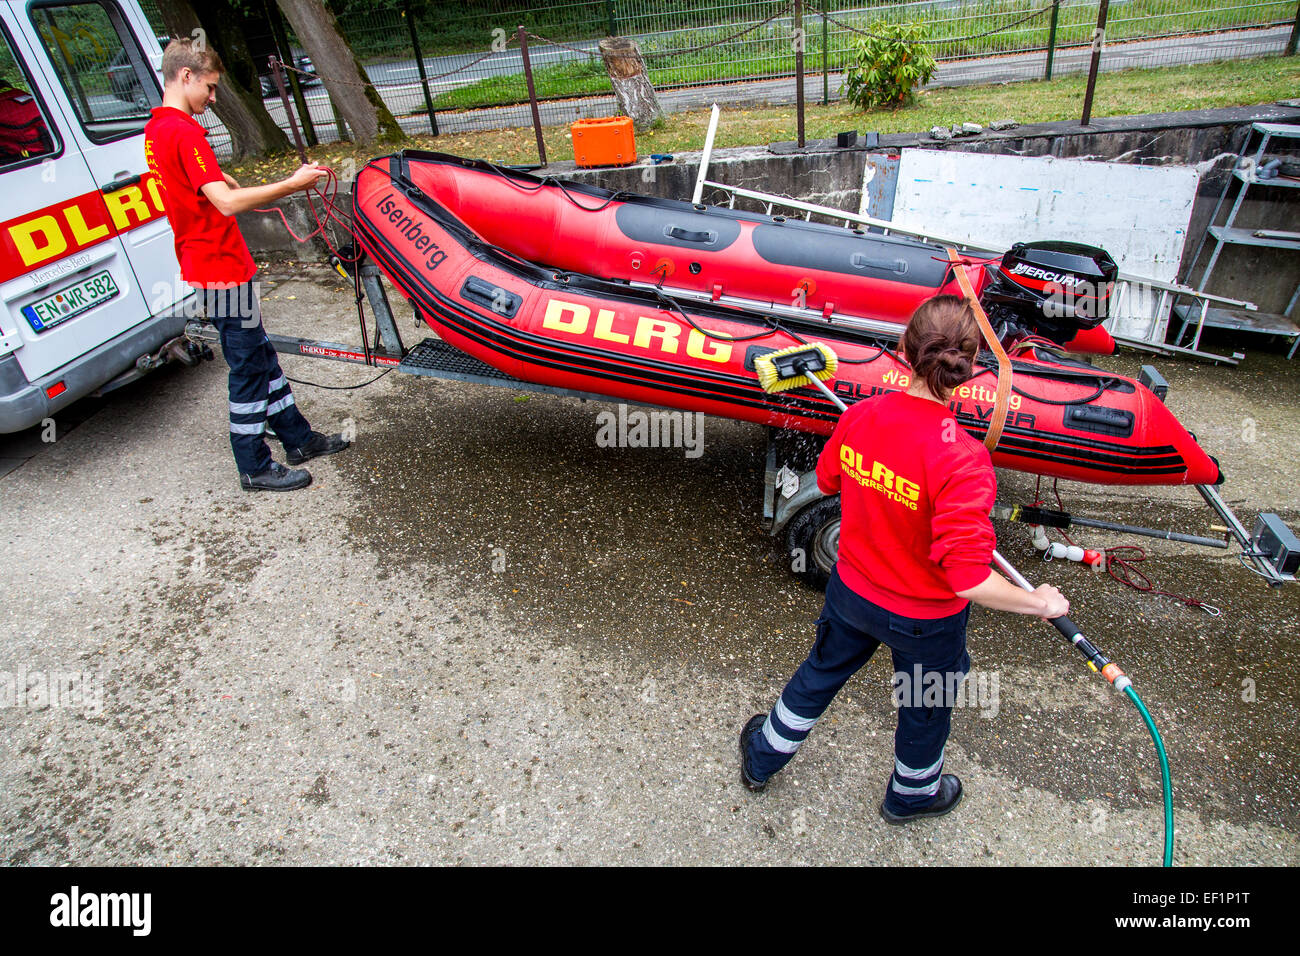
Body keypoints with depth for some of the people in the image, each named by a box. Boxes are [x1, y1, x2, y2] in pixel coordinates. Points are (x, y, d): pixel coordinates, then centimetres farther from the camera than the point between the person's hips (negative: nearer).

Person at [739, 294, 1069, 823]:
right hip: (925, 620, -3)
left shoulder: (859, 416, -19)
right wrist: (1039, 602, -17)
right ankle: (912, 794, 58)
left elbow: (827, 480, 1)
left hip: (852, 591, 4)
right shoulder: (961, 459, -34)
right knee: (926, 708, 28)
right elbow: (967, 578, -33)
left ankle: (763, 757, 54)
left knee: (819, 674, 30)